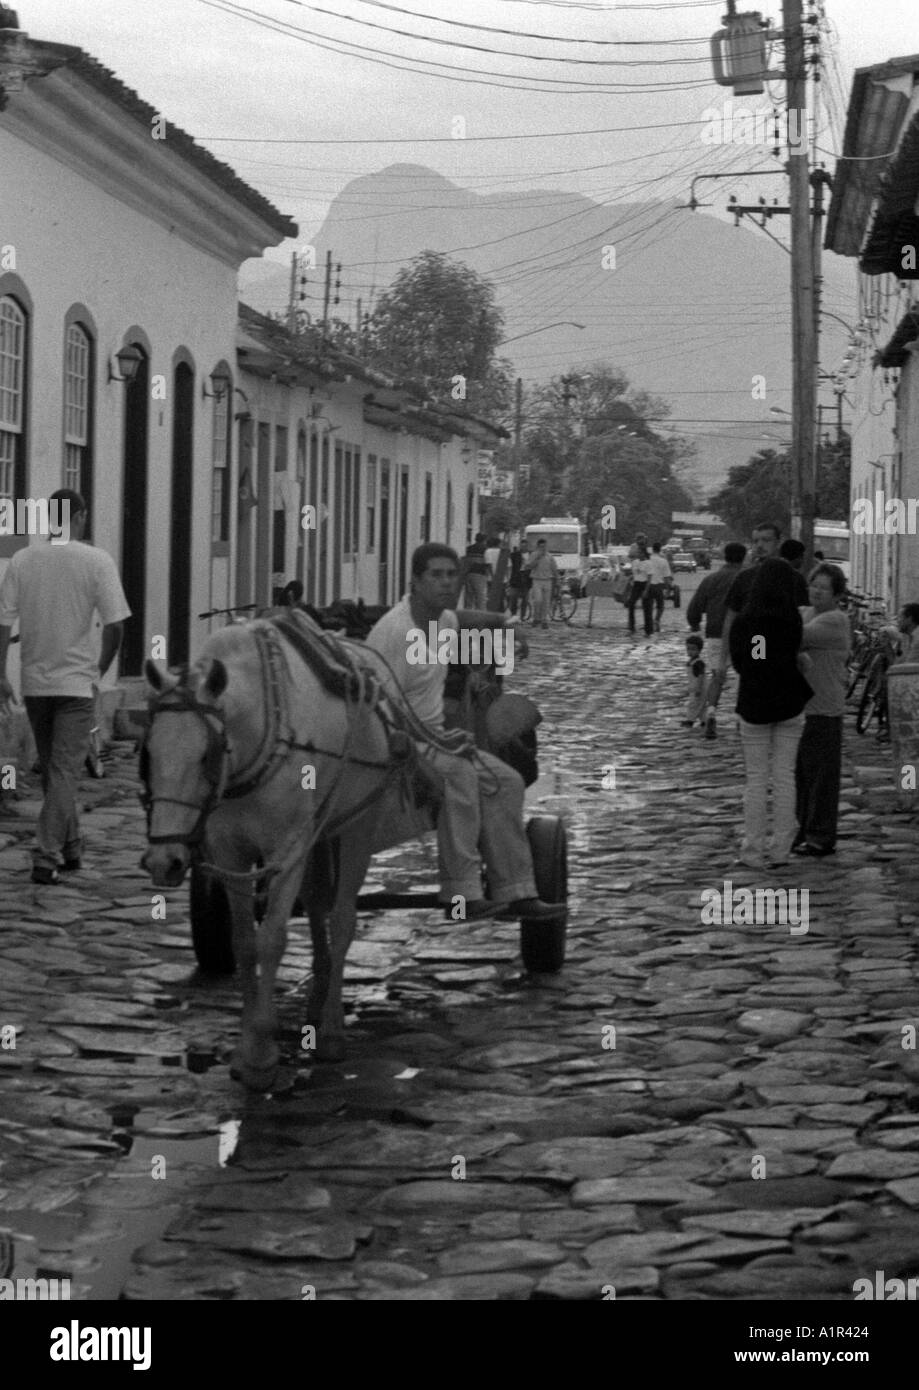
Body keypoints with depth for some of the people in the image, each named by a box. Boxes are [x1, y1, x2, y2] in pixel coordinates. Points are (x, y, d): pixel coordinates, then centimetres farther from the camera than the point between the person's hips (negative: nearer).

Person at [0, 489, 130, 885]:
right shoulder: (97, 561, -7)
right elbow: (115, 625, -9)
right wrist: (101, 669, 5)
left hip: (34, 682, 3)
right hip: (77, 681, -3)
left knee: (52, 769, 17)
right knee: (65, 771, -2)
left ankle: (71, 847, 28)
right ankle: (45, 856, -10)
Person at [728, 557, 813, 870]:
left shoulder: (742, 622, -8)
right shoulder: (793, 621, -8)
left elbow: (737, 662, 1)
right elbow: (791, 661, -3)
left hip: (753, 706, 0)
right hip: (789, 705, 0)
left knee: (756, 780, 5)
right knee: (784, 777, 8)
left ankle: (753, 852, 5)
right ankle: (780, 850, 11)